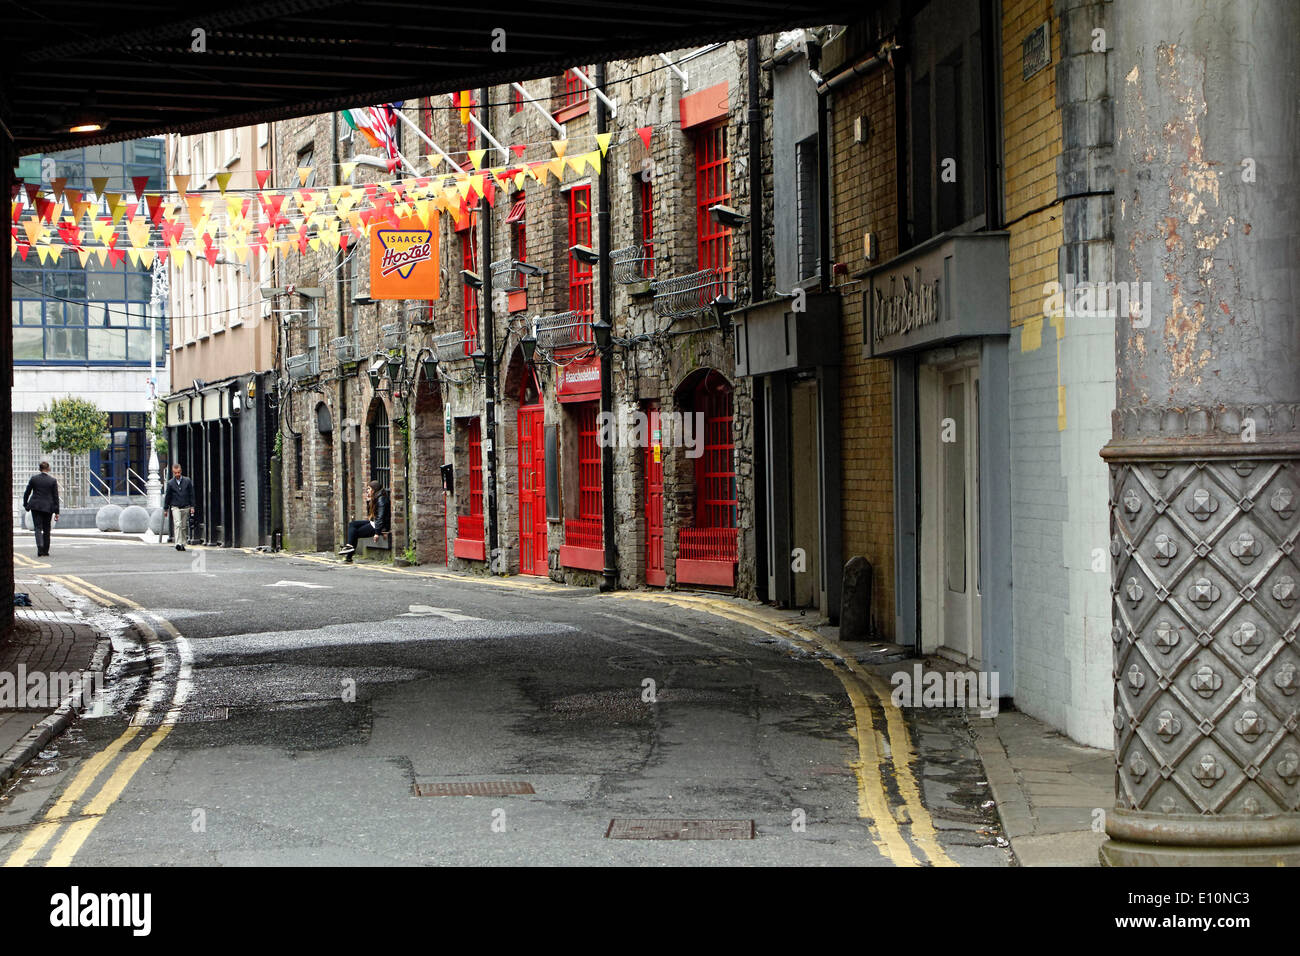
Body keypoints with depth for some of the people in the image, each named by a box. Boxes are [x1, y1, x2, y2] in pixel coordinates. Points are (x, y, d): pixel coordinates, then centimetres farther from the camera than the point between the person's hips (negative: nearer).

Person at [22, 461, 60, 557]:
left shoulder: (33, 478, -1)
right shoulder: (53, 480, -3)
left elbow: (26, 493, 5)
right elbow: (56, 497, -2)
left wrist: (25, 505, 21)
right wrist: (56, 512, 1)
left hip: (35, 506, 0)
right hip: (48, 507, 0)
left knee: (38, 528, -3)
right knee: (46, 529, 13)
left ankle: (40, 548, -26)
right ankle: (45, 551, 17)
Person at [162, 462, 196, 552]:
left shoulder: (187, 481, 3)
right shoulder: (170, 483, 1)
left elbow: (191, 494, 6)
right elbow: (167, 496, 7)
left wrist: (192, 506, 1)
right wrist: (165, 509, 9)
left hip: (185, 507, 2)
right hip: (175, 507, -2)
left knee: (183, 527, 7)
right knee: (177, 524, -18)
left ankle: (183, 544, 16)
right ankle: (178, 543, -25)